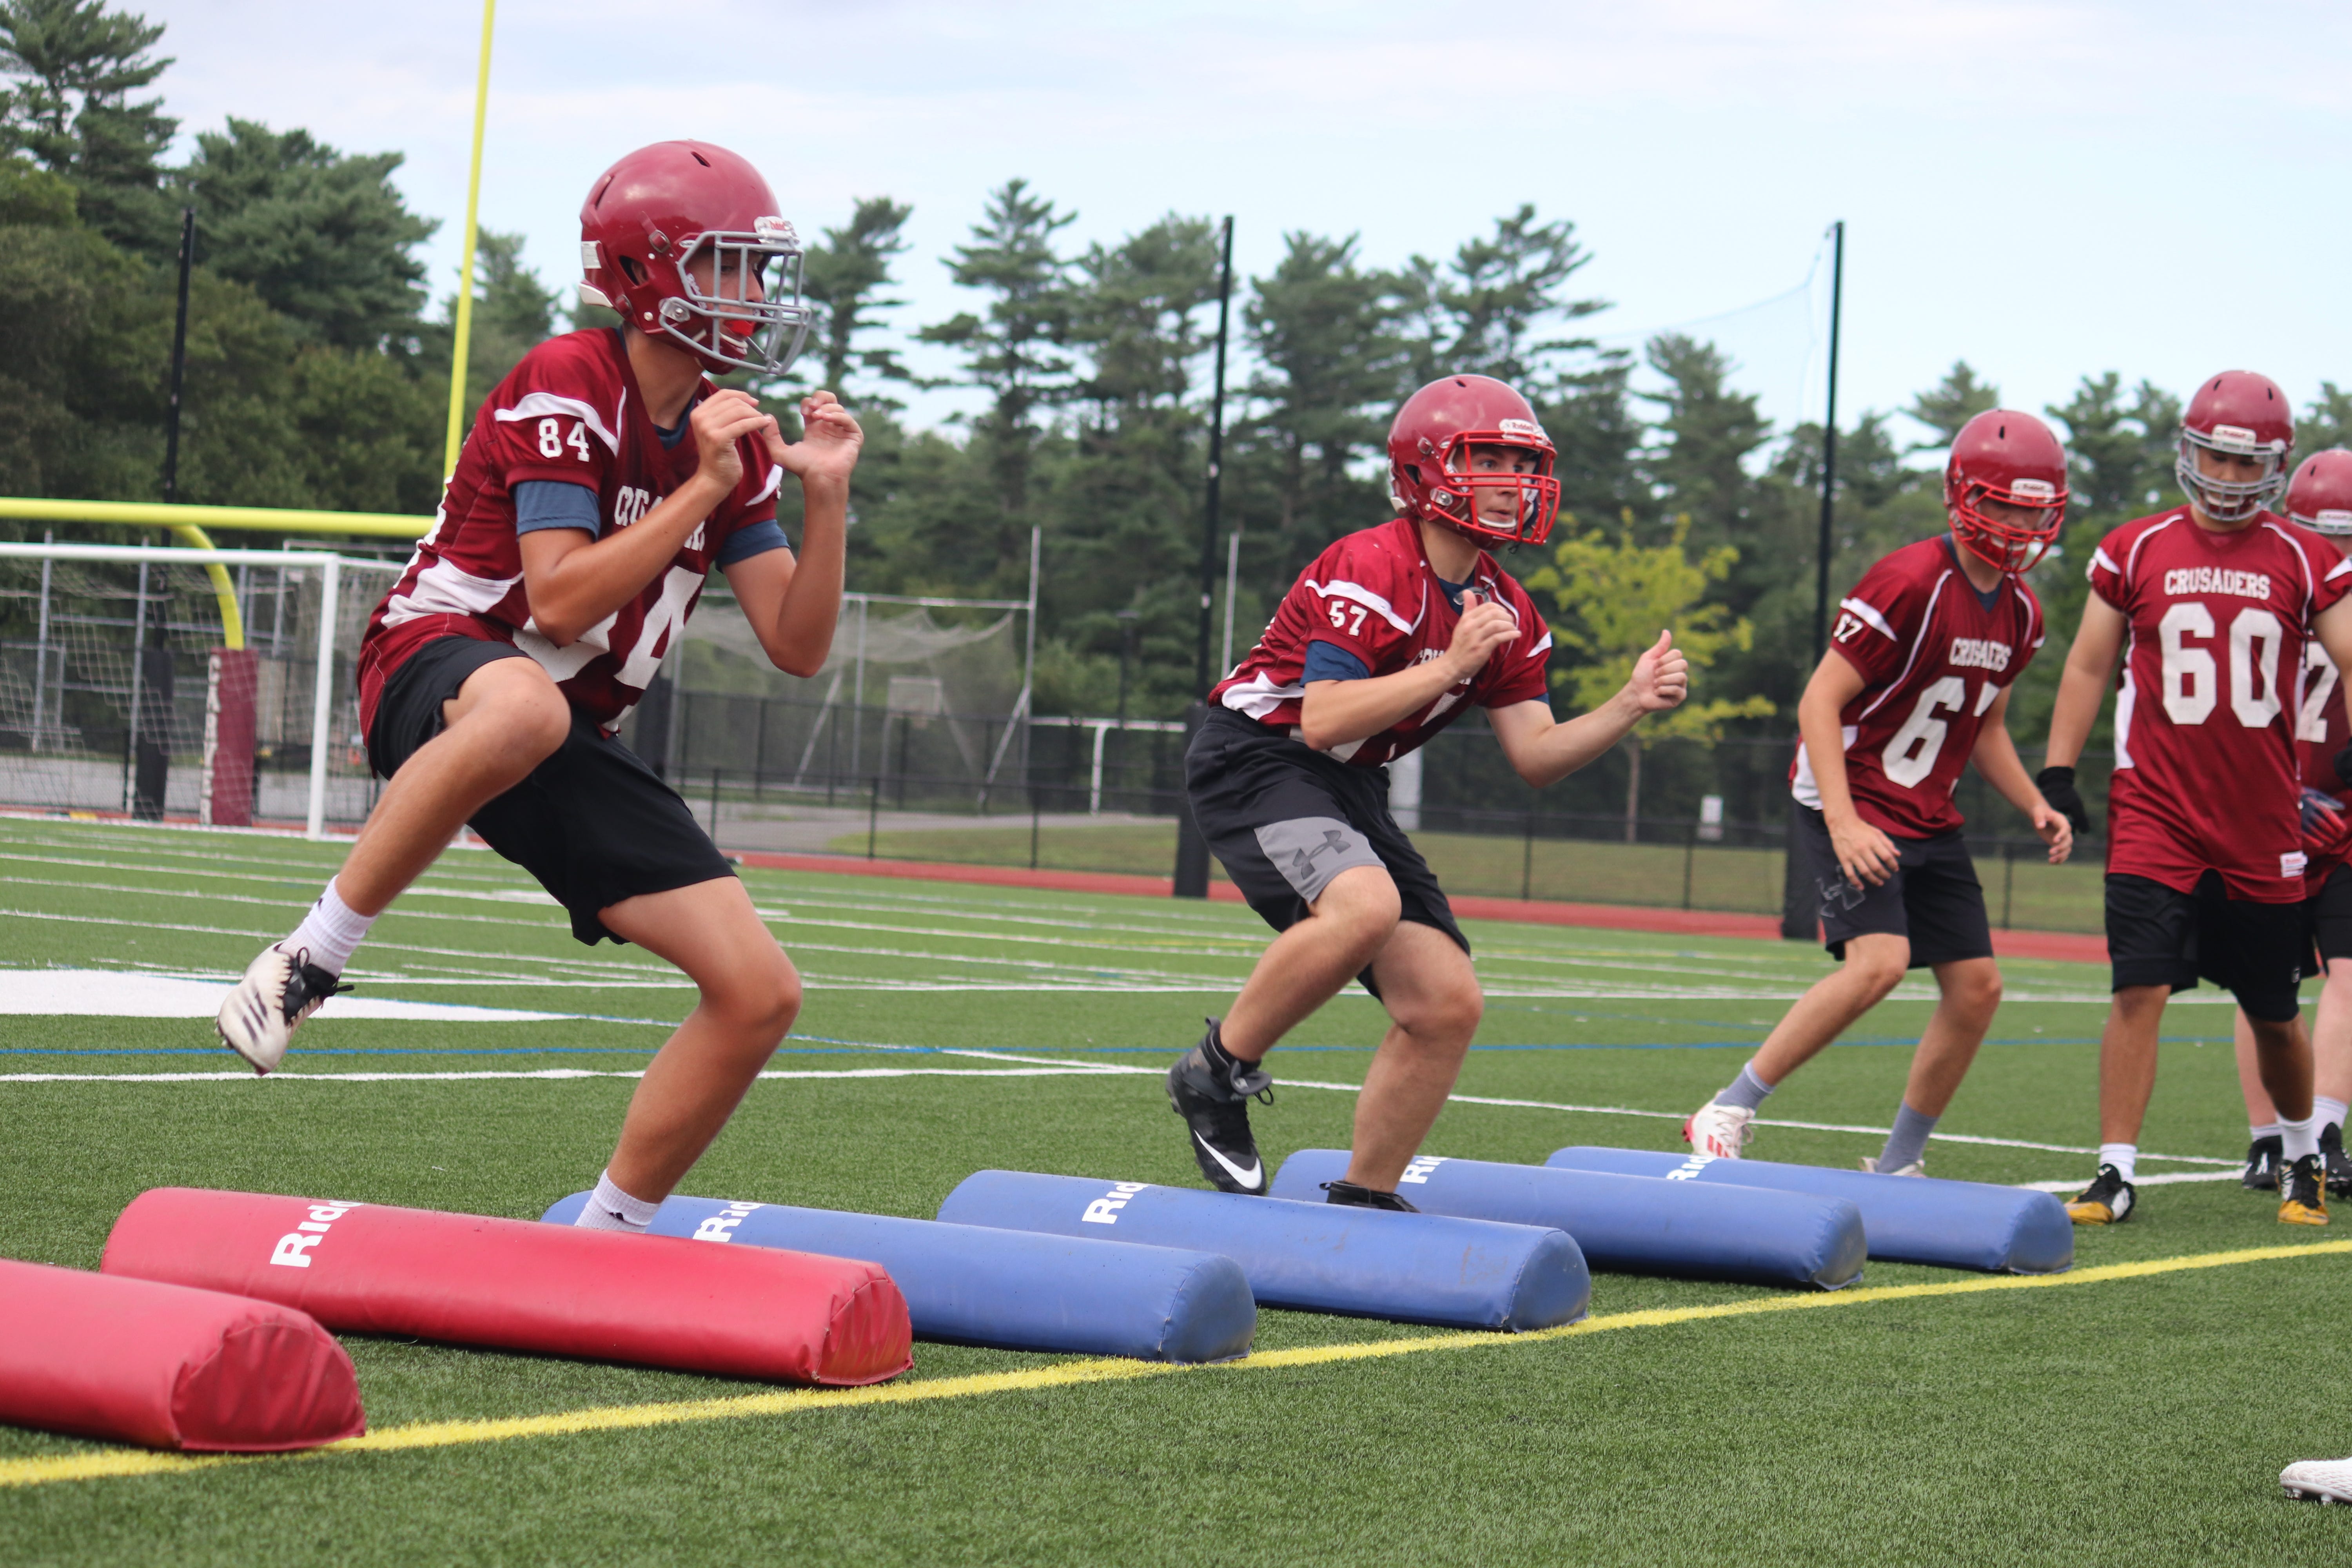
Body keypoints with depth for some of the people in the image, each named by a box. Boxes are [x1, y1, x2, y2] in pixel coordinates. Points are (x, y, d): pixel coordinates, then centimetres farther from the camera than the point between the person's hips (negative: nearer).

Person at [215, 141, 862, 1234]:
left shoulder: (734, 443, 8)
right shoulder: (564, 391, -14)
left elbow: (798, 649, 5)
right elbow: (558, 605, -23)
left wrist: (824, 499, -9)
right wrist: (703, 491, -21)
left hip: (570, 745, 7)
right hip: (436, 663, -7)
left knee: (759, 994, -4)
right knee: (525, 704, -47)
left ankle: (609, 1238, 13)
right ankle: (313, 957, -30)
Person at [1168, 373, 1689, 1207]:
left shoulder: (1508, 613, 6)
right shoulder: (1370, 571, -20)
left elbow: (1535, 755, 5)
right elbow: (1323, 721, -26)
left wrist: (1628, 707, -9)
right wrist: (1450, 667, -28)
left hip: (1349, 790, 8)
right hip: (1255, 758, -8)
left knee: (1447, 1005, -2)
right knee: (1365, 905, -36)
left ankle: (1363, 1200, 12)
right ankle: (1218, 1072, -17)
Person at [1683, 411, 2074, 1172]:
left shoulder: (2021, 612, 6)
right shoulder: (1909, 584, -19)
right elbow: (1821, 702, -19)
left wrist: (2035, 806, 4)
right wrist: (1844, 824, -27)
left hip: (1929, 819, 8)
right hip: (1849, 803, -8)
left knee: (1977, 987, 1)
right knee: (1880, 961, -25)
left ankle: (1898, 1164, 15)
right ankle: (1727, 1114, -14)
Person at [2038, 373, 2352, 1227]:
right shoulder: (2135, 551, 3)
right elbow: (2088, 666, 10)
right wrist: (2057, 774, 3)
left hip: (2263, 827, 1)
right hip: (2156, 818, -1)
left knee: (2274, 1015, 11)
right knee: (2139, 990, -12)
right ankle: (2116, 1173, -7)